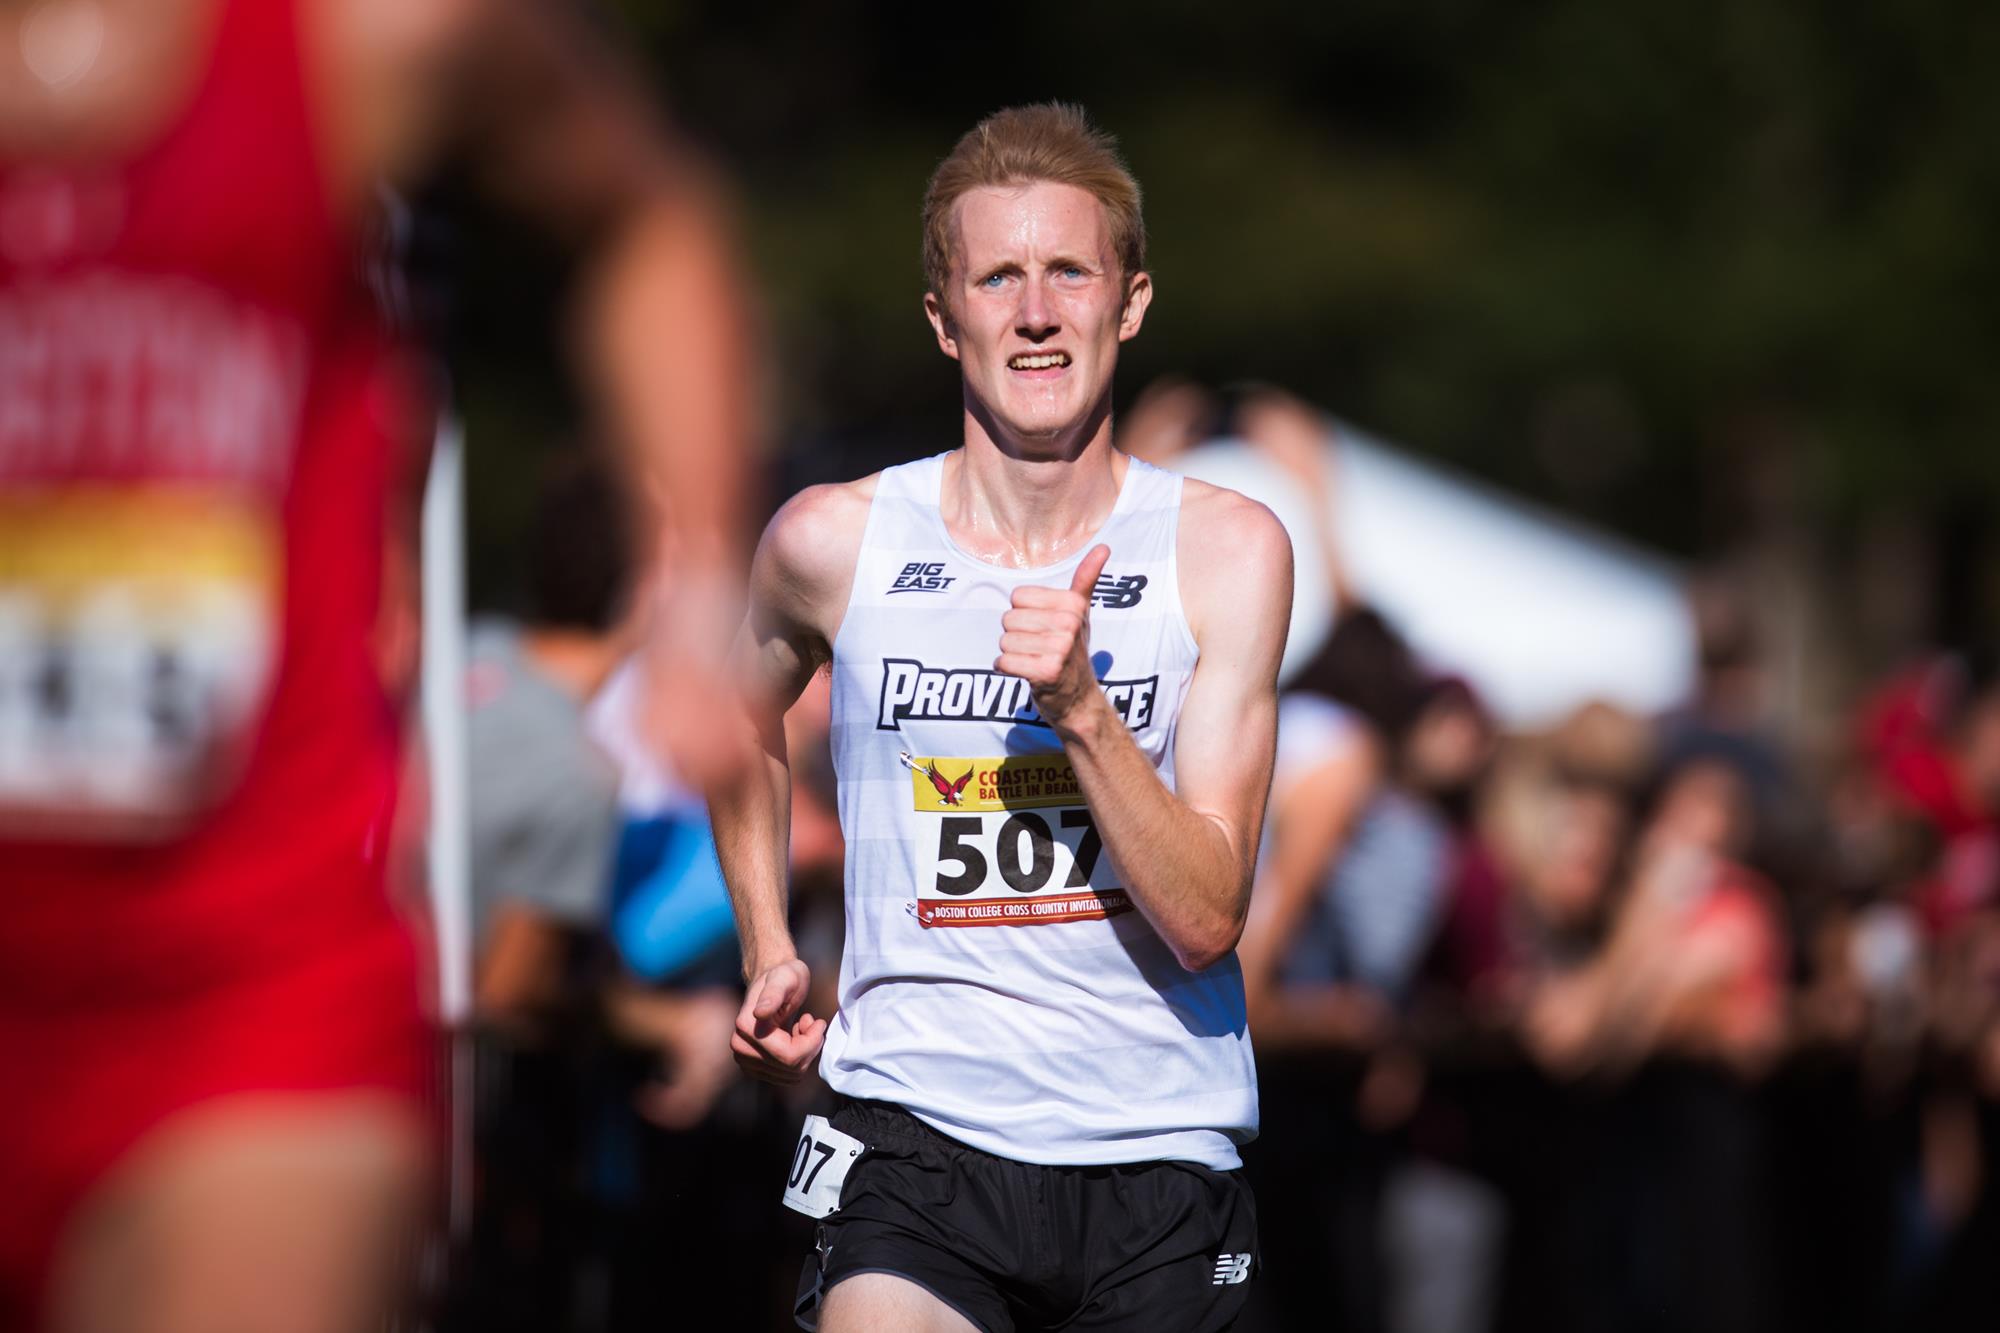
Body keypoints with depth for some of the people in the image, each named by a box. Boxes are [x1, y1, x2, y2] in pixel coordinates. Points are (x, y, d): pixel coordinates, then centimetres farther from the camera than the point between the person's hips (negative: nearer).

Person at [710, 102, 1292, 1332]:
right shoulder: (835, 543, 0)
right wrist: (768, 950, 17)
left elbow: (1206, 920, -8)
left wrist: (1081, 707, -19)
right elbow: (746, 720, 25)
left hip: (1158, 1154, 1)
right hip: (921, 1141, -1)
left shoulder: (1226, 551, -2)